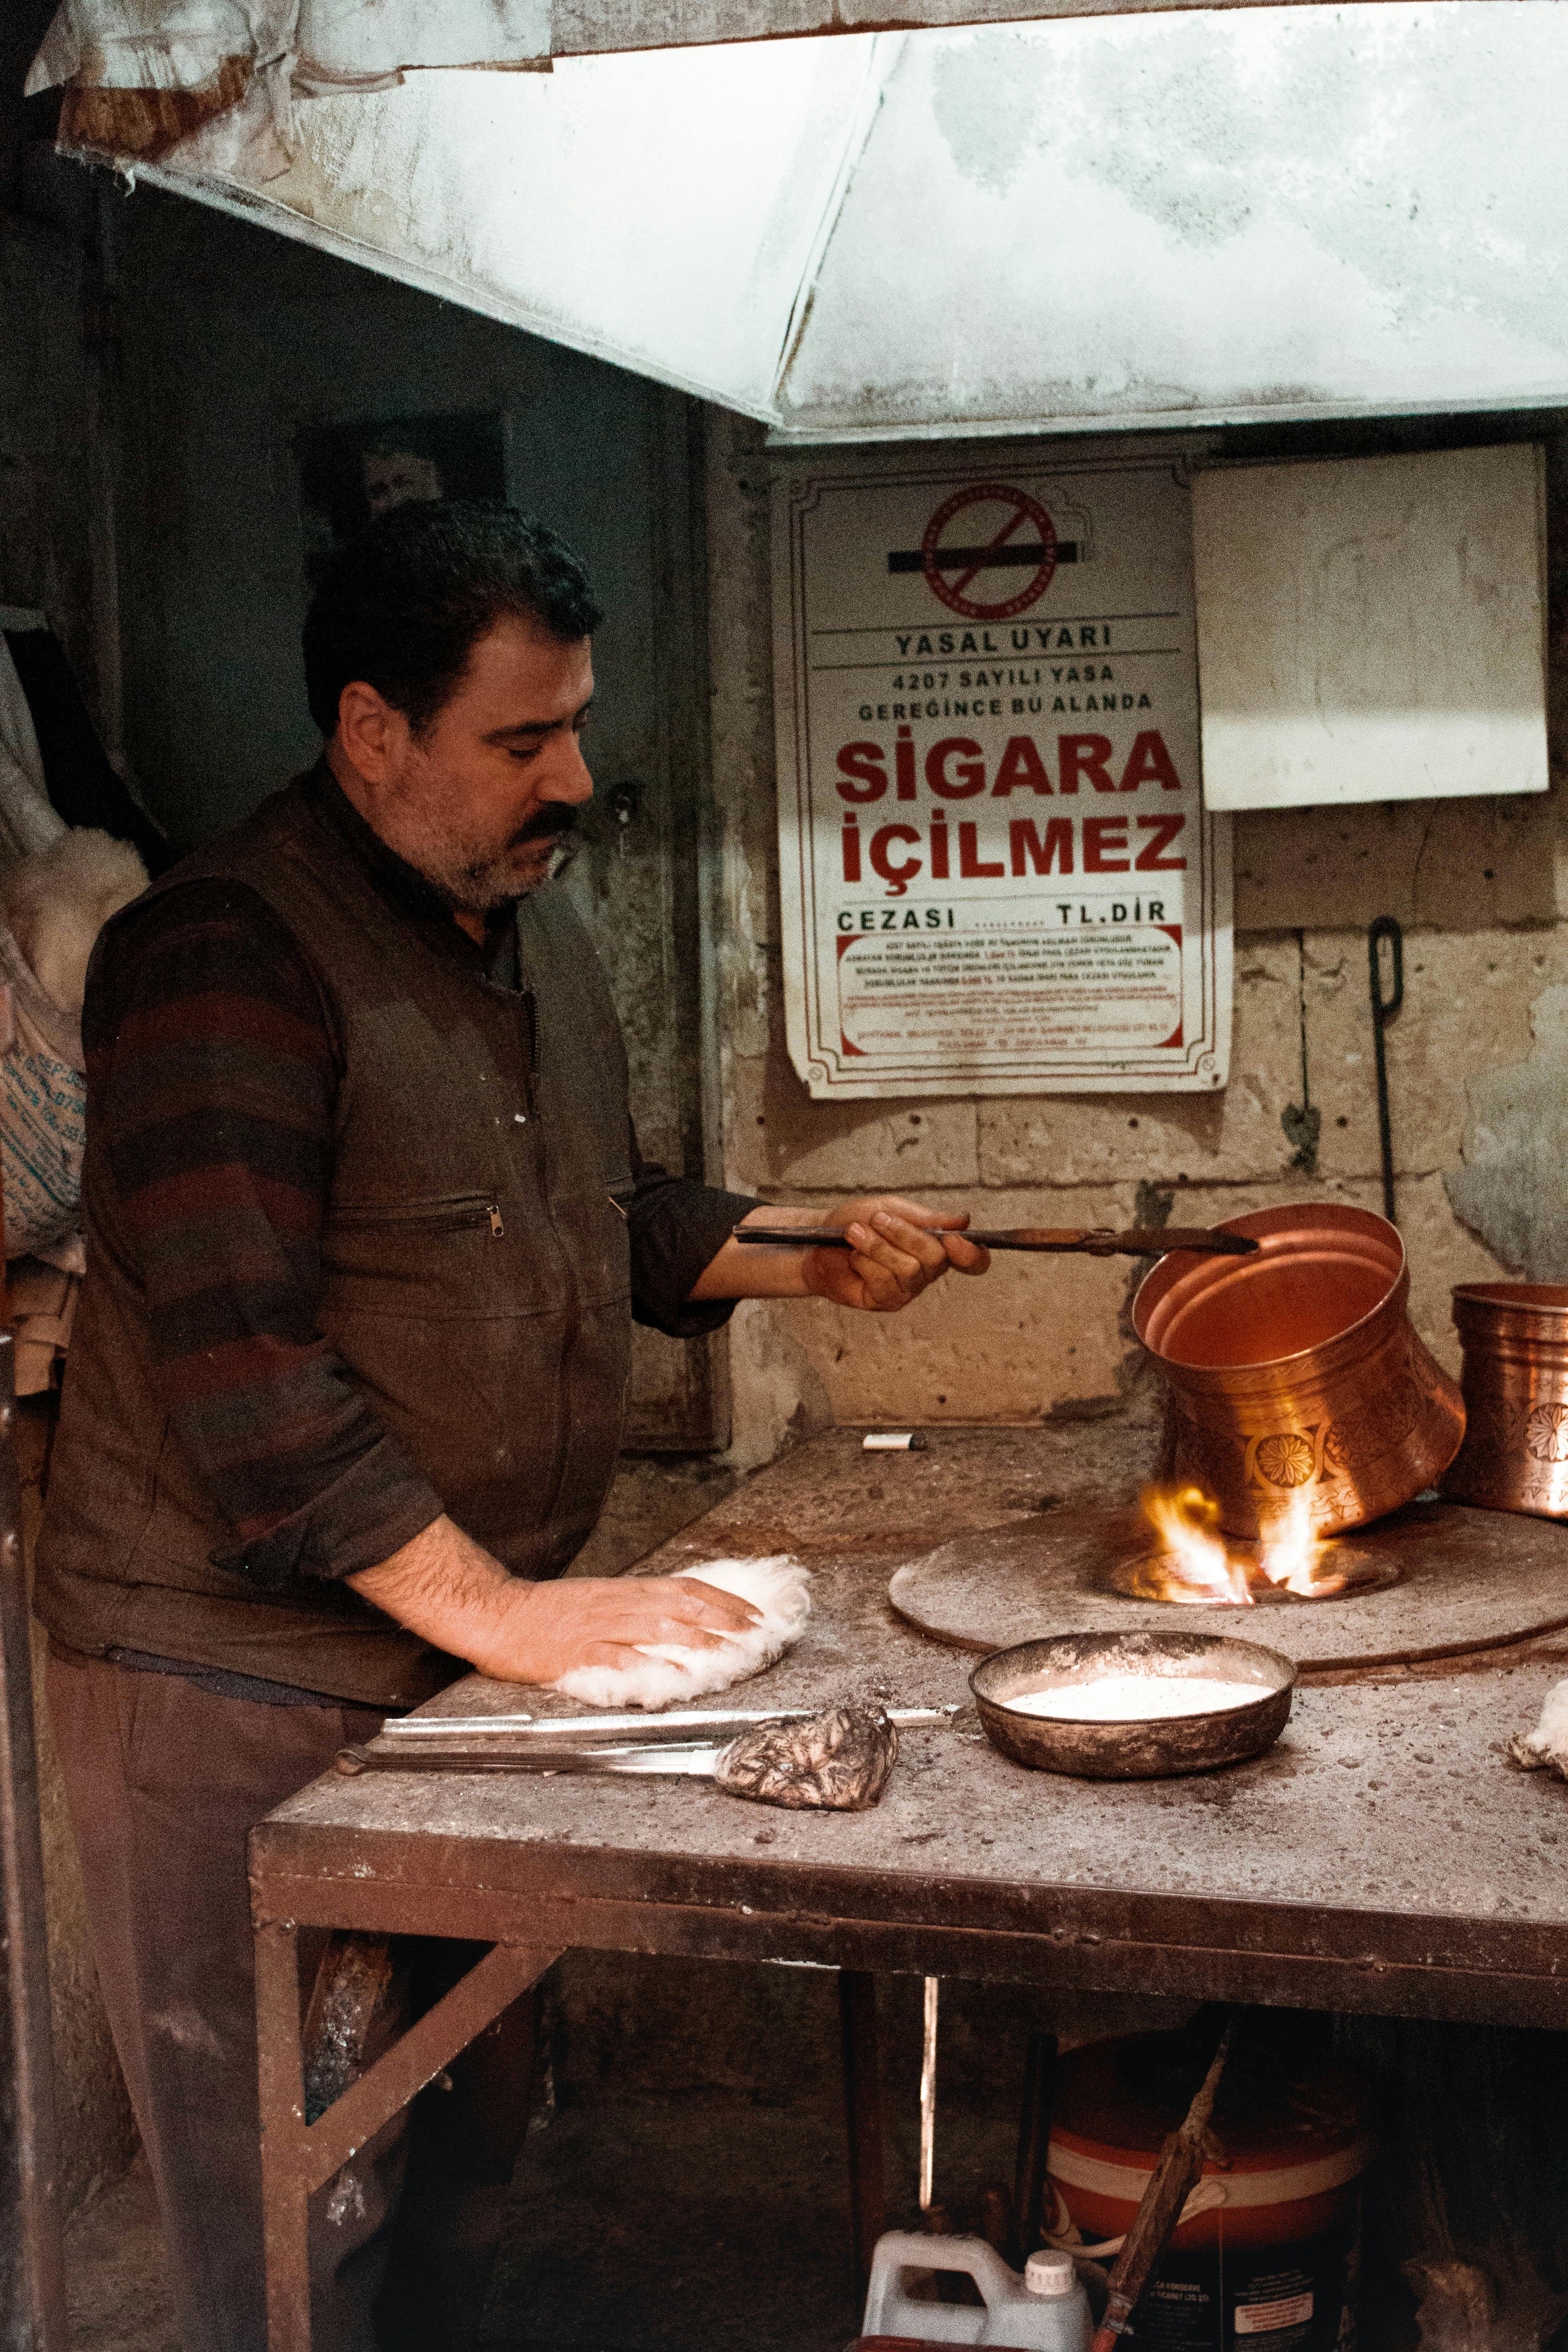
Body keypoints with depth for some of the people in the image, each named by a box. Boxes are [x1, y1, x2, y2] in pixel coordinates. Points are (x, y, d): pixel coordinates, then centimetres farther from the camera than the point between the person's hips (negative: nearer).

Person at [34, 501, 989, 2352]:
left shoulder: (529, 924, 12)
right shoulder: (224, 954, -18)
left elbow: (603, 1219, 24)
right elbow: (243, 1368, -25)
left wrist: (813, 1265, 8)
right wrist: (501, 1608, -26)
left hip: (461, 1658, 9)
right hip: (243, 1694, -8)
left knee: (469, 2146, 20)